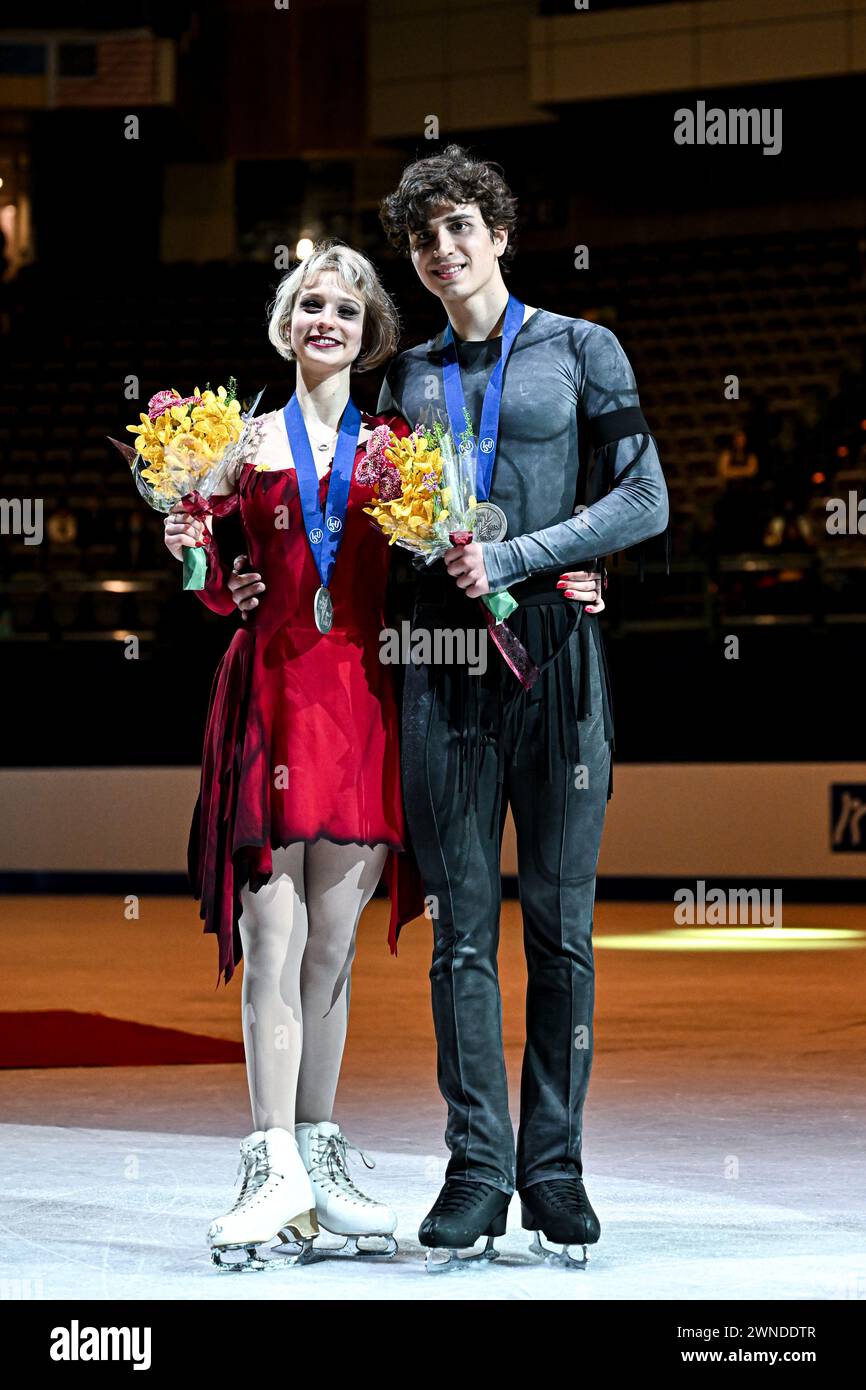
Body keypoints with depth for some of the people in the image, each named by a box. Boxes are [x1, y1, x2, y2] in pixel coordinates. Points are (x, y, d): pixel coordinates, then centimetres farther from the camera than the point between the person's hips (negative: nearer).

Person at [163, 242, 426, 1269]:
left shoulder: (394, 444, 12)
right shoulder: (249, 440, 10)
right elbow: (225, 595, 12)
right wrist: (195, 554, -8)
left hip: (361, 698, 1)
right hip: (270, 691, -1)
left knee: (332, 942, 4)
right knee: (274, 936, -8)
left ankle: (316, 1158, 10)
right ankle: (278, 1165, -12)